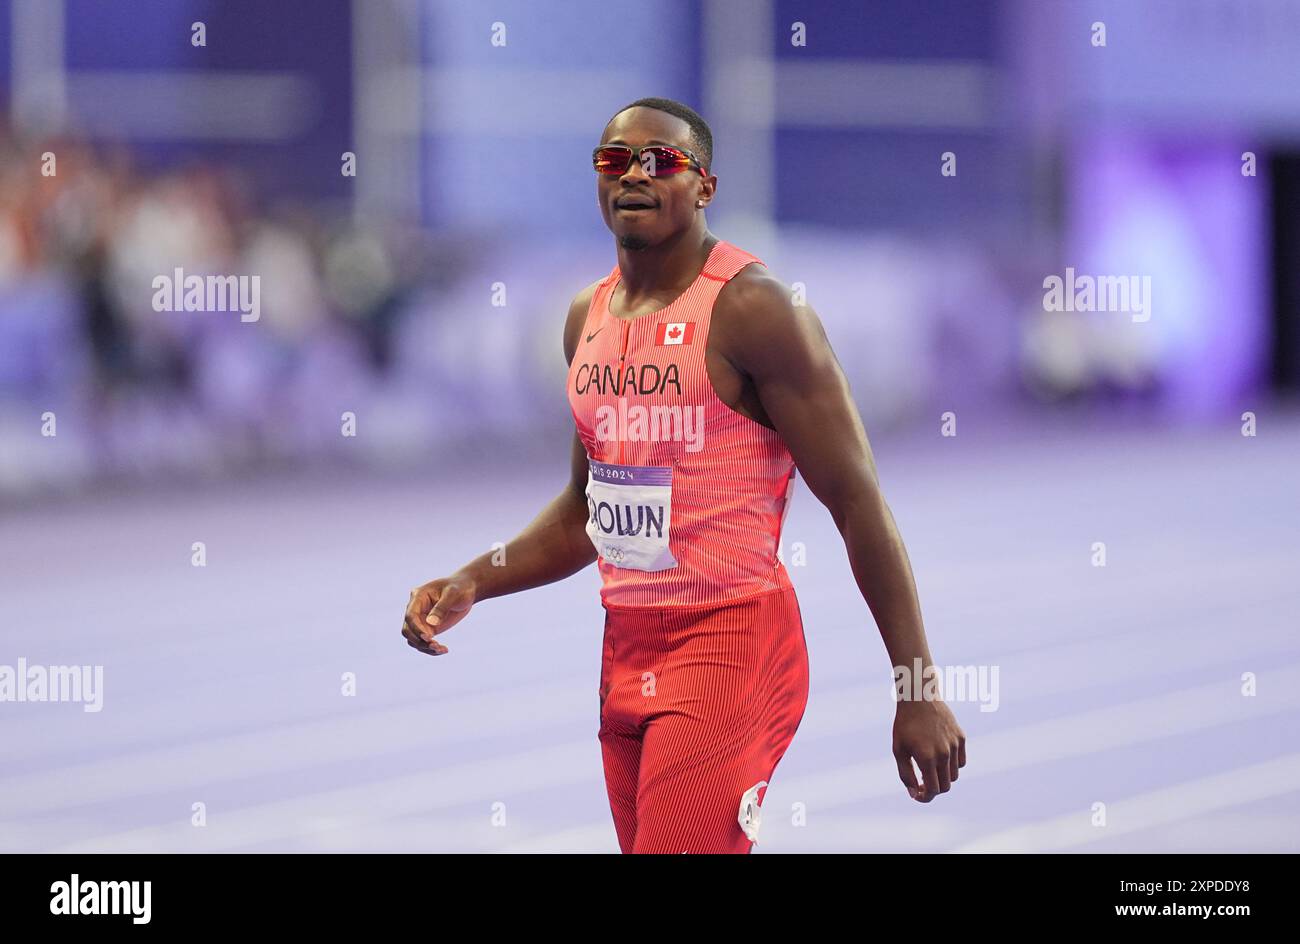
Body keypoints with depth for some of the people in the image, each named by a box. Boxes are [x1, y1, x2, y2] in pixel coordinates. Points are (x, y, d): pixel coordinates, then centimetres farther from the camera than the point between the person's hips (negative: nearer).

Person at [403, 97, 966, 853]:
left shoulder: (752, 310, -11)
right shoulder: (589, 318, 13)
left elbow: (857, 500, -13)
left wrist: (918, 690, -16)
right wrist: (471, 585, 10)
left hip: (731, 642, -8)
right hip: (629, 646, 8)